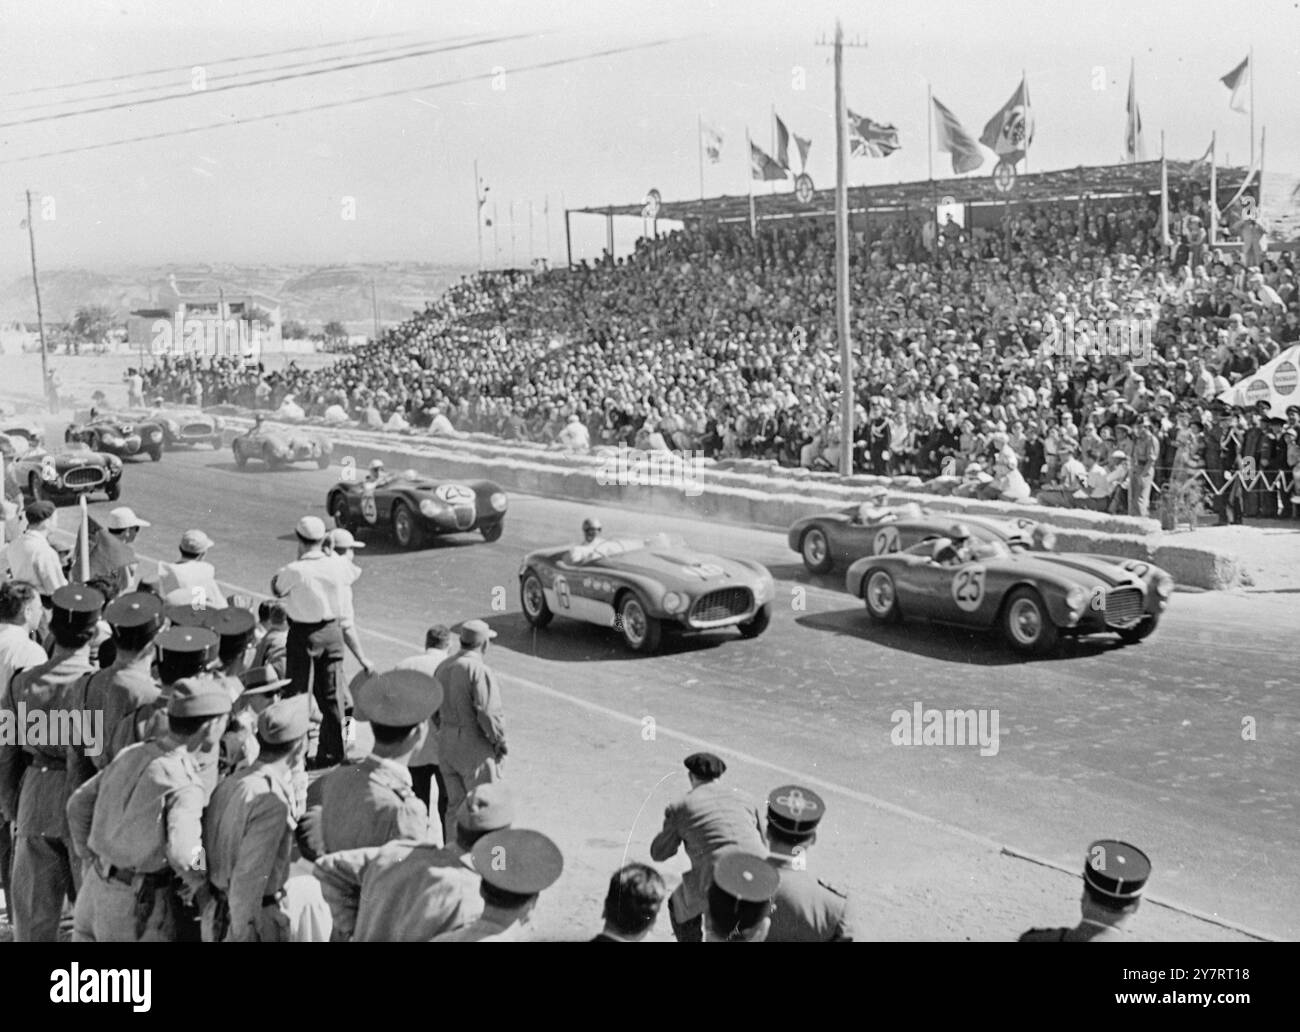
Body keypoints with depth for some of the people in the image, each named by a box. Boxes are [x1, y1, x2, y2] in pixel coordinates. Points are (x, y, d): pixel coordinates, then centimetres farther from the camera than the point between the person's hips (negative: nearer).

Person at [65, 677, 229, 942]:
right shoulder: (184, 783, -22)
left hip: (96, 890, 8)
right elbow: (182, 855, -35)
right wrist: (204, 890, -16)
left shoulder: (132, 755, 3)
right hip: (140, 906, -7)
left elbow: (80, 804, 14)